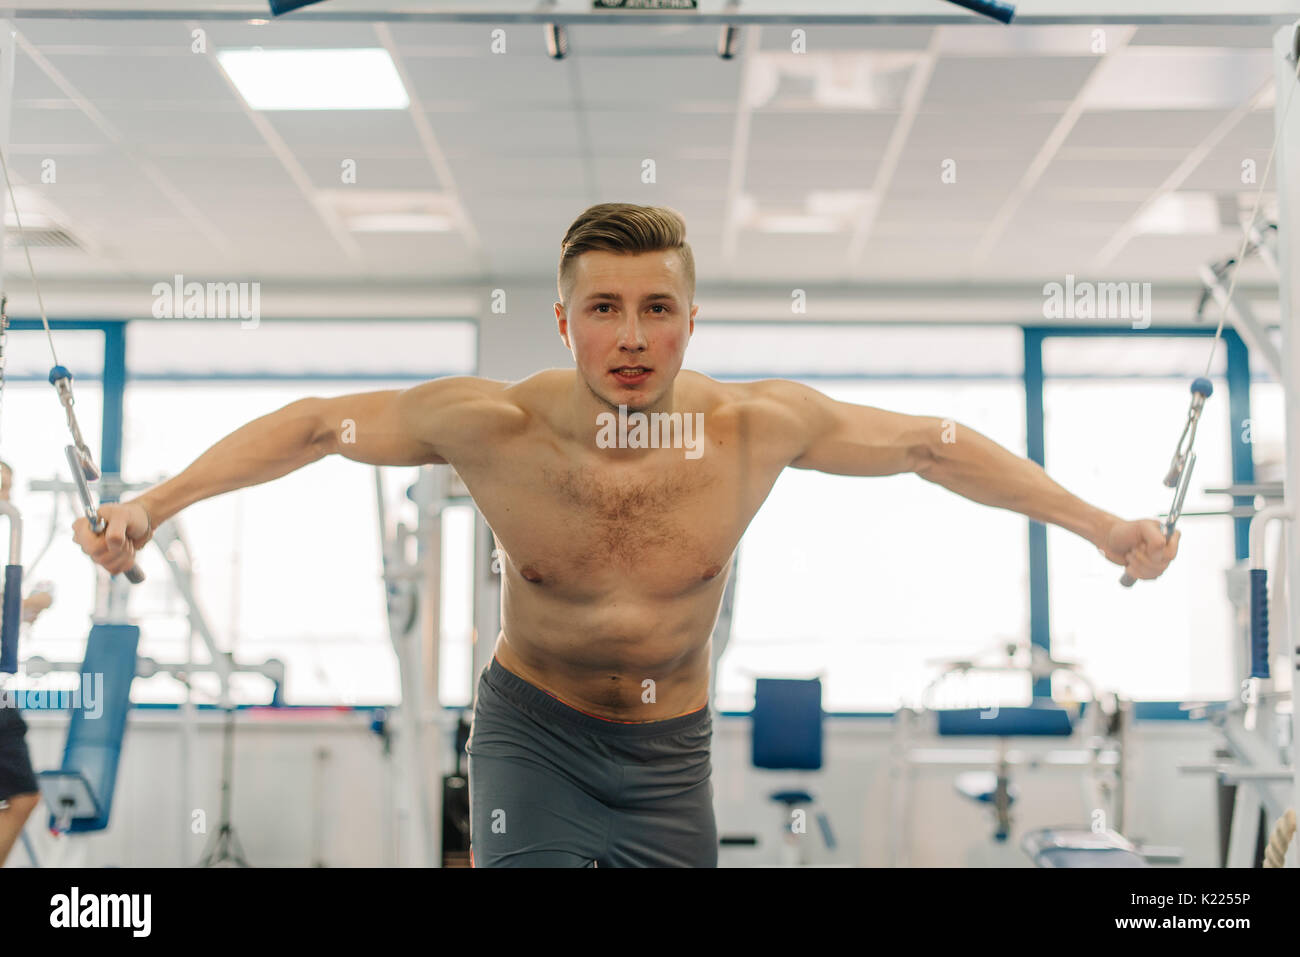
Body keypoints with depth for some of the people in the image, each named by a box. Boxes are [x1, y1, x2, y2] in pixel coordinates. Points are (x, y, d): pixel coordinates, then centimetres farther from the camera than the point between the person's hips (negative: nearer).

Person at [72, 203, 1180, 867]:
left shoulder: (758, 426, -17)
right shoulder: (494, 424, -20)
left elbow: (932, 442, -5)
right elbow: (315, 425, -7)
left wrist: (1100, 524, 0)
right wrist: (153, 504, -8)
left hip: (670, 748, 2)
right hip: (533, 728, -1)